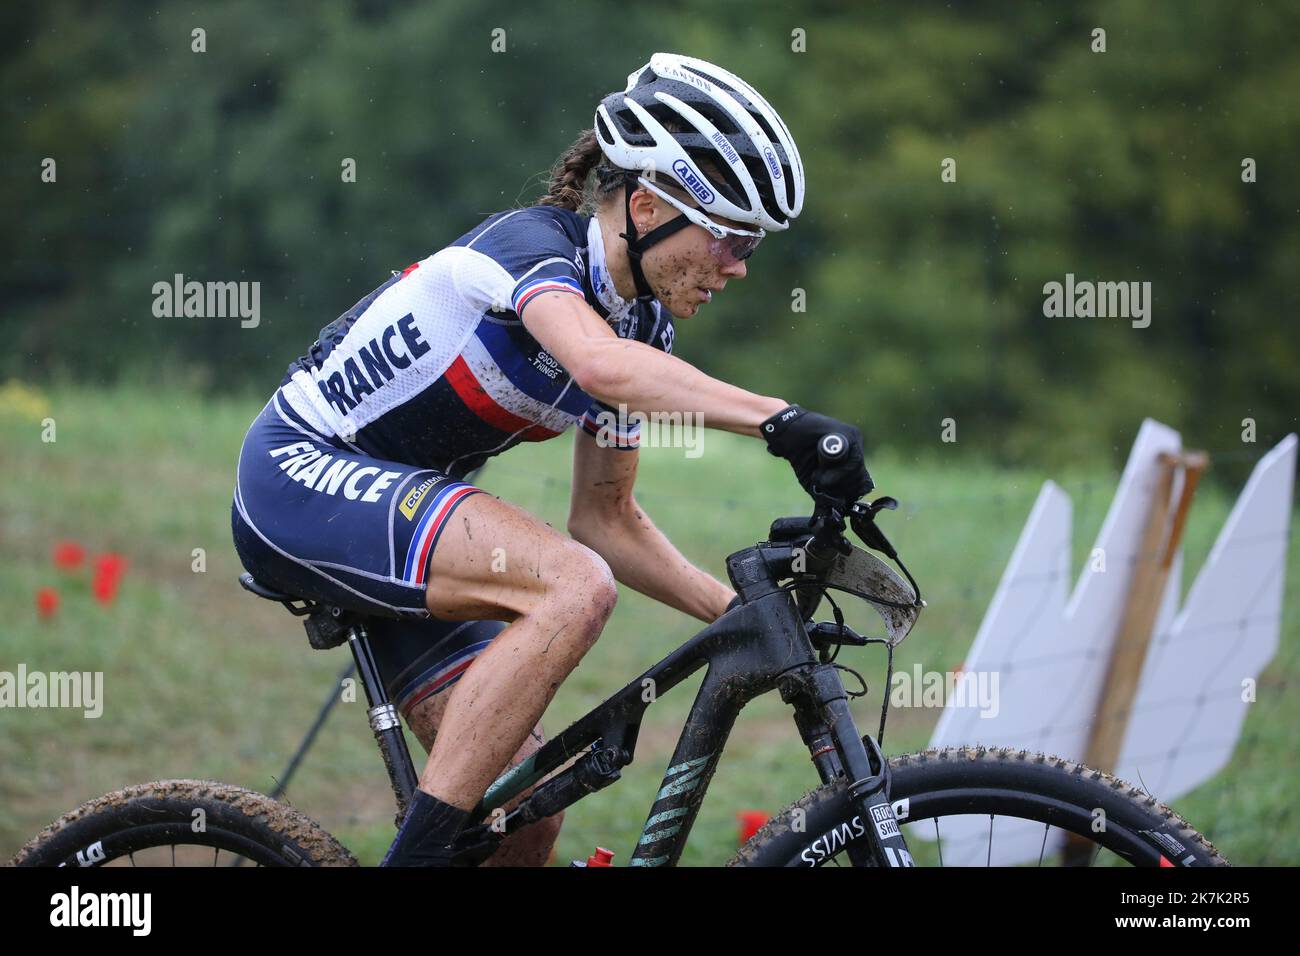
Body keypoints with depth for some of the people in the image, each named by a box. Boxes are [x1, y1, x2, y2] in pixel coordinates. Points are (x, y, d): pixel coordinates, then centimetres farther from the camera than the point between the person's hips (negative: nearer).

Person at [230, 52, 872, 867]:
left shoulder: (641, 328, 3)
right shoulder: (532, 243, -21)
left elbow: (605, 518, 10)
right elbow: (599, 364, -44)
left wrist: (741, 614, -3)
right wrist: (779, 420, -50)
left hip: (395, 509, 9)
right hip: (304, 473, -9)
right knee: (574, 587, -31)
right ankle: (418, 852, -28)